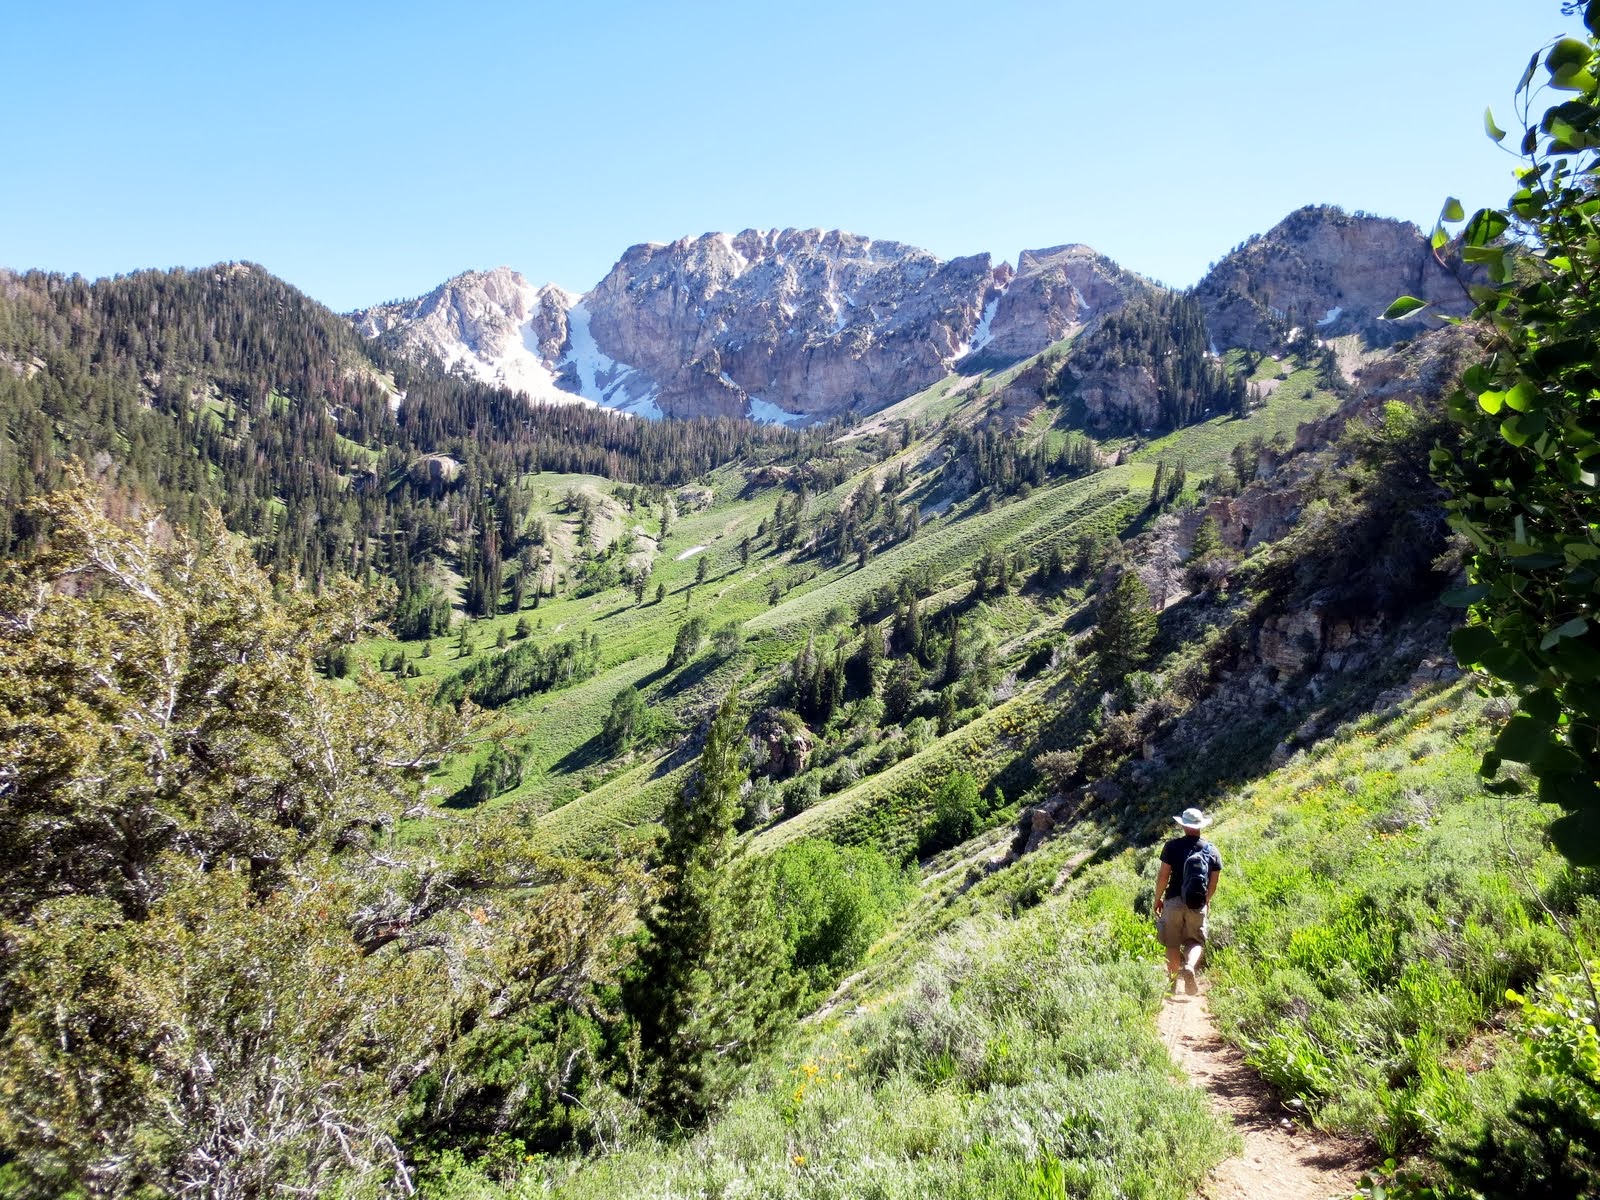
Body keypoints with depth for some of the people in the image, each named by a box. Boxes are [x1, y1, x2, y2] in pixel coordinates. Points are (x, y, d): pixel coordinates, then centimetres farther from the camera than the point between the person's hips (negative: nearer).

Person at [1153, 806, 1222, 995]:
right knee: (1196, 941, 12)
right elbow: (1213, 883, 8)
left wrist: (1158, 899, 8)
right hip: (1198, 904, 1)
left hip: (1173, 902, -1)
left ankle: (1173, 985, 11)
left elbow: (1163, 875, -5)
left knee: (1173, 944, 8)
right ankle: (1190, 966, -17)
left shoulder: (1172, 846, -4)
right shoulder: (1212, 851, 4)